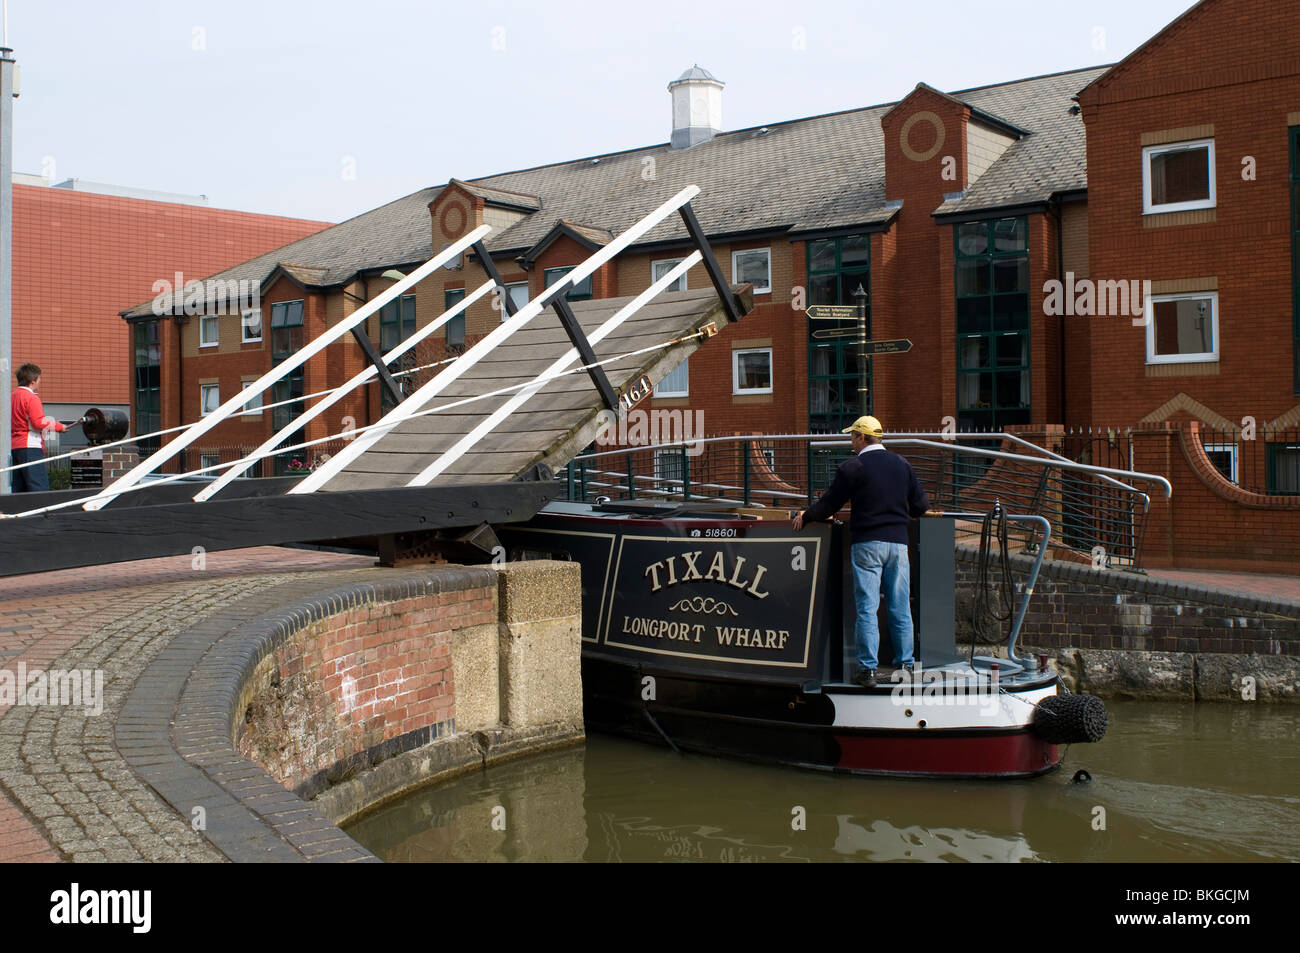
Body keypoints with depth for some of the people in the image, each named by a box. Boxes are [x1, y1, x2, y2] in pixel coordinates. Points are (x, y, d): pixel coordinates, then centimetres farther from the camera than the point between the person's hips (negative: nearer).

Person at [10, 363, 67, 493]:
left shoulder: (14, 396, 17)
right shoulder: (31, 397, -9)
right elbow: (39, 423, -16)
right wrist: (59, 426, -5)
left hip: (14, 446, 9)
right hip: (30, 447, -9)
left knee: (18, 488, 8)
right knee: (39, 487, -12)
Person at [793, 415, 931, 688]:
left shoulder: (852, 467, -6)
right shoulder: (902, 464, 8)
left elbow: (829, 504, -2)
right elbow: (920, 504, 13)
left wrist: (805, 517, 15)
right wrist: (910, 510, 36)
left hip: (867, 544, -4)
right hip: (898, 542, 4)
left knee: (867, 608, -1)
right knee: (900, 608, 10)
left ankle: (868, 669, -2)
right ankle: (906, 665, 14)